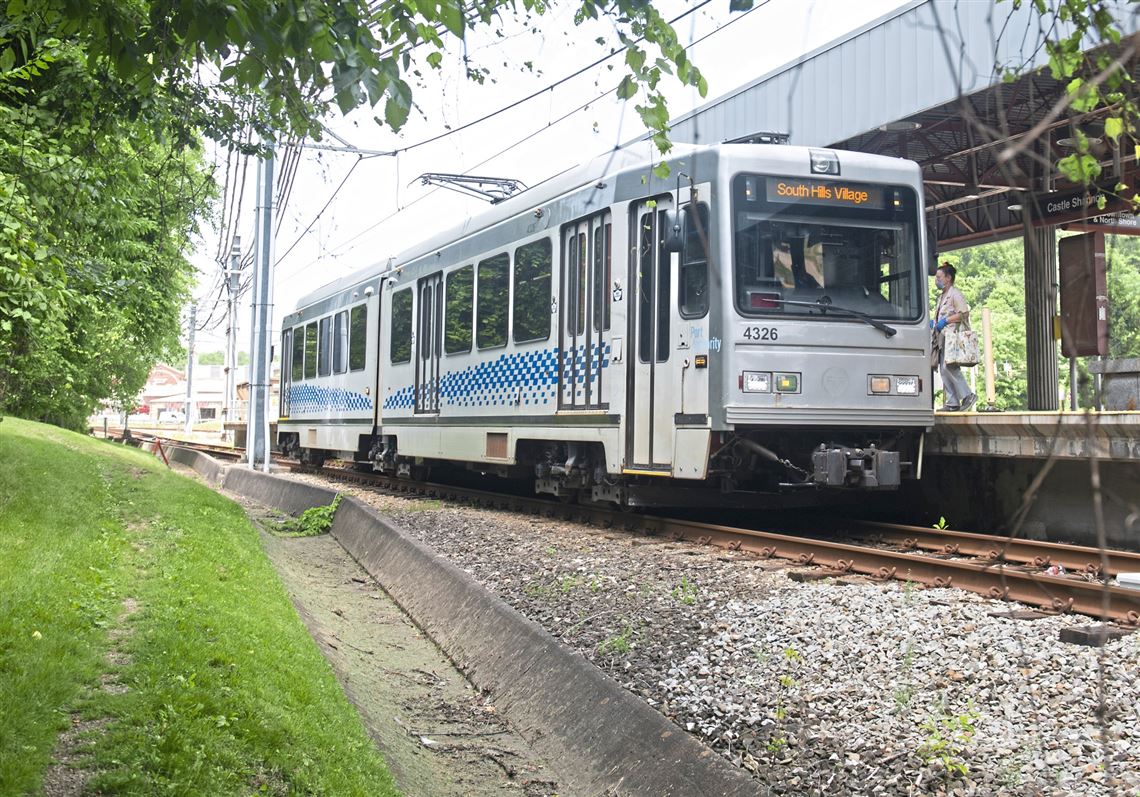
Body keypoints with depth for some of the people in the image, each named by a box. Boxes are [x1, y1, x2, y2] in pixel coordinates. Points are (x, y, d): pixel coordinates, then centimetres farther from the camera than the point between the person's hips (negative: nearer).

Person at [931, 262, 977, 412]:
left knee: (949, 368, -19)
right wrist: (933, 322, 15)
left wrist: (945, 321, -18)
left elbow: (964, 313, -15)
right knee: (944, 370, 4)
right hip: (943, 338, 10)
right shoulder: (942, 296, 23)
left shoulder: (955, 294, -6)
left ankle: (967, 395, -12)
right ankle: (952, 402, 5)